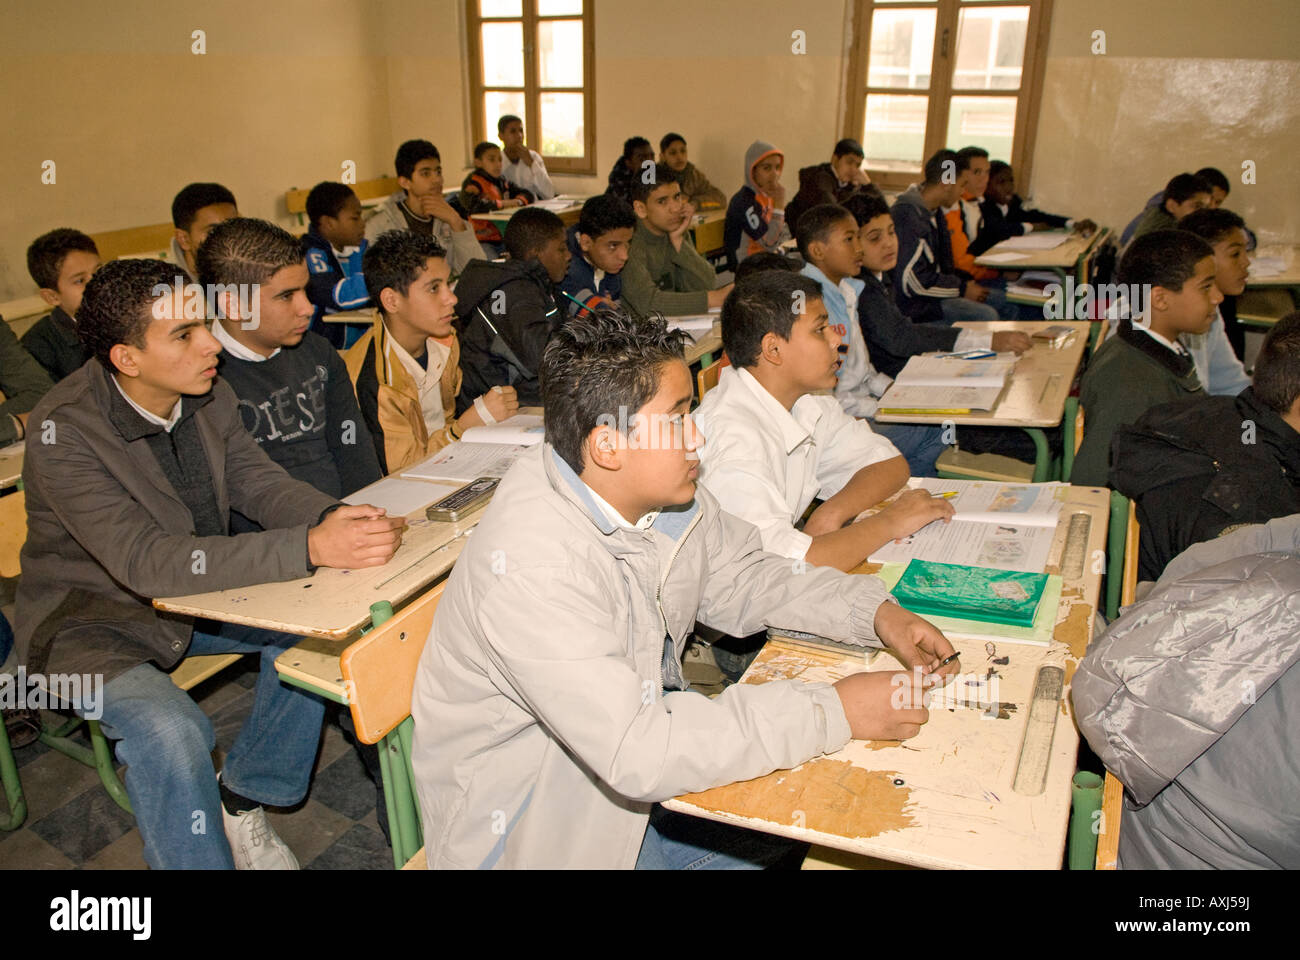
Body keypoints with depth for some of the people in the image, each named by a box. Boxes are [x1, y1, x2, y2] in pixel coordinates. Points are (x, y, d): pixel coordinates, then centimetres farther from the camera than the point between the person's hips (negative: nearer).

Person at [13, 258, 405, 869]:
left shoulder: (209, 396, -8)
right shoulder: (64, 434, -28)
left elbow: (258, 481, -8)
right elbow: (145, 561, -37)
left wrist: (333, 518, -32)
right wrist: (310, 548, -49)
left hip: (194, 592, 7)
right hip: (93, 619, -6)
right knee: (171, 733, -31)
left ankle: (242, 798, 7)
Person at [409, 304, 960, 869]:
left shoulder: (669, 496, -7)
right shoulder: (530, 564, -33)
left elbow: (742, 579, 8)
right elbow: (635, 751, -35)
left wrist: (876, 613, -7)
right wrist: (832, 712, -30)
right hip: (532, 820, -7)